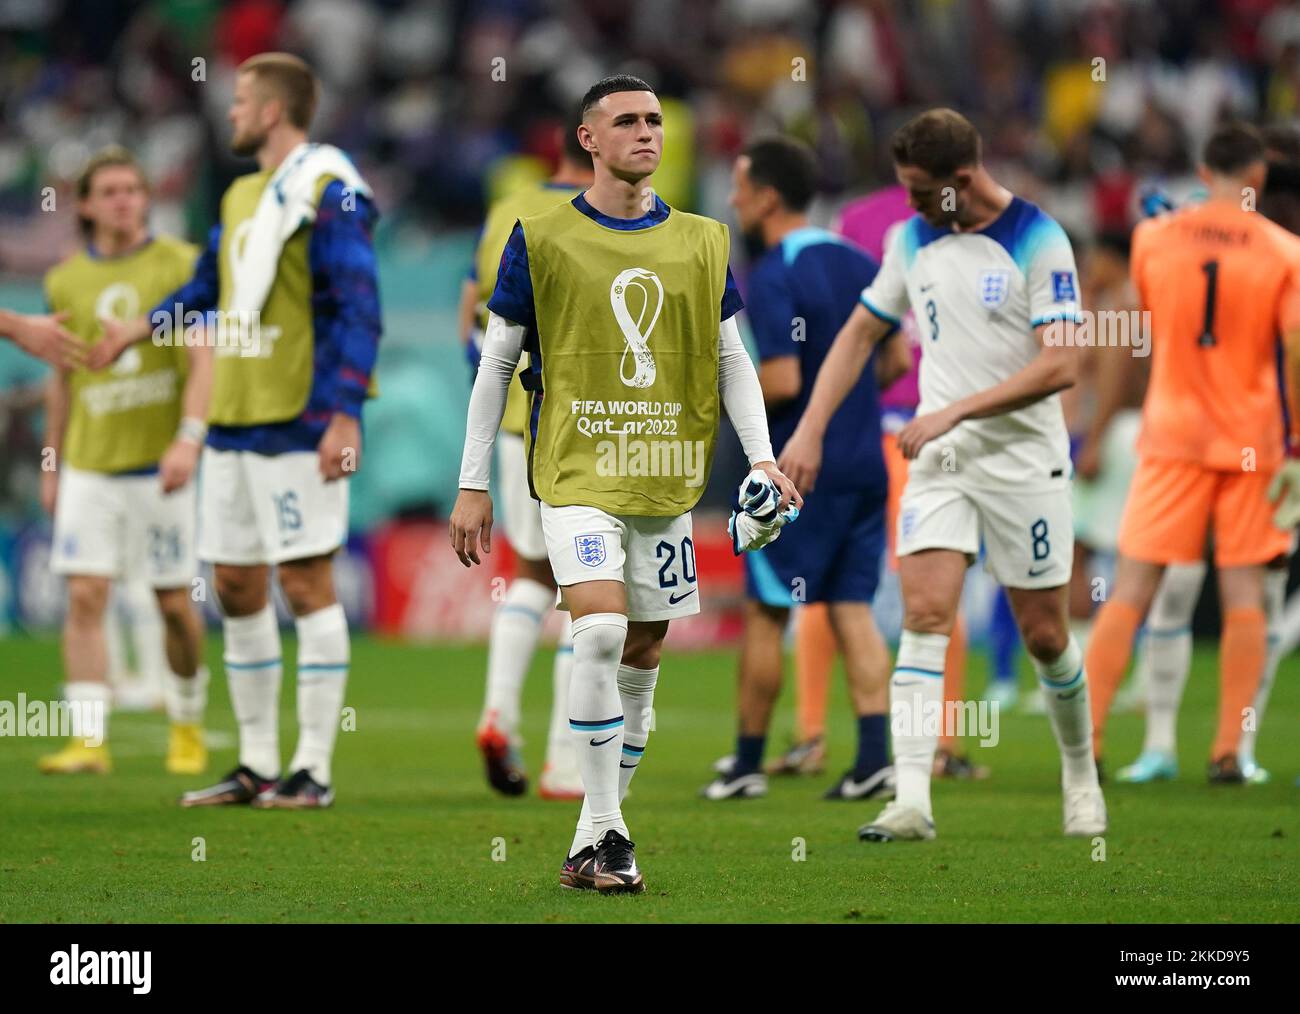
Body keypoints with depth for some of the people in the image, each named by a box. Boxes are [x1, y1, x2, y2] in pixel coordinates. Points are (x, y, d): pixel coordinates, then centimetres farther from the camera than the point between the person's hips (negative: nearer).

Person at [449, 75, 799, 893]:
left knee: (643, 656, 6)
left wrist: (761, 457, -1)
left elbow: (732, 359, 13)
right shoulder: (542, 240, 0)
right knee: (601, 632, -21)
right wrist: (473, 486, 1)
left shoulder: (702, 242, 9)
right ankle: (604, 833, -13)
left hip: (666, 478, 4)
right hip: (578, 471, -4)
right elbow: (497, 362, 3)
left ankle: (596, 843, 17)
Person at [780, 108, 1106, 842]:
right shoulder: (913, 240, 5)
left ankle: (1080, 769, 30)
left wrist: (955, 411, -23)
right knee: (925, 616, -12)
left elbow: (1060, 366, -19)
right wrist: (811, 430, 6)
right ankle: (912, 801, -19)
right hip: (939, 459, 4)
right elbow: (862, 333, 16)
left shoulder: (1039, 242, -12)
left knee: (1044, 634, 4)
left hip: (1025, 462, -4)